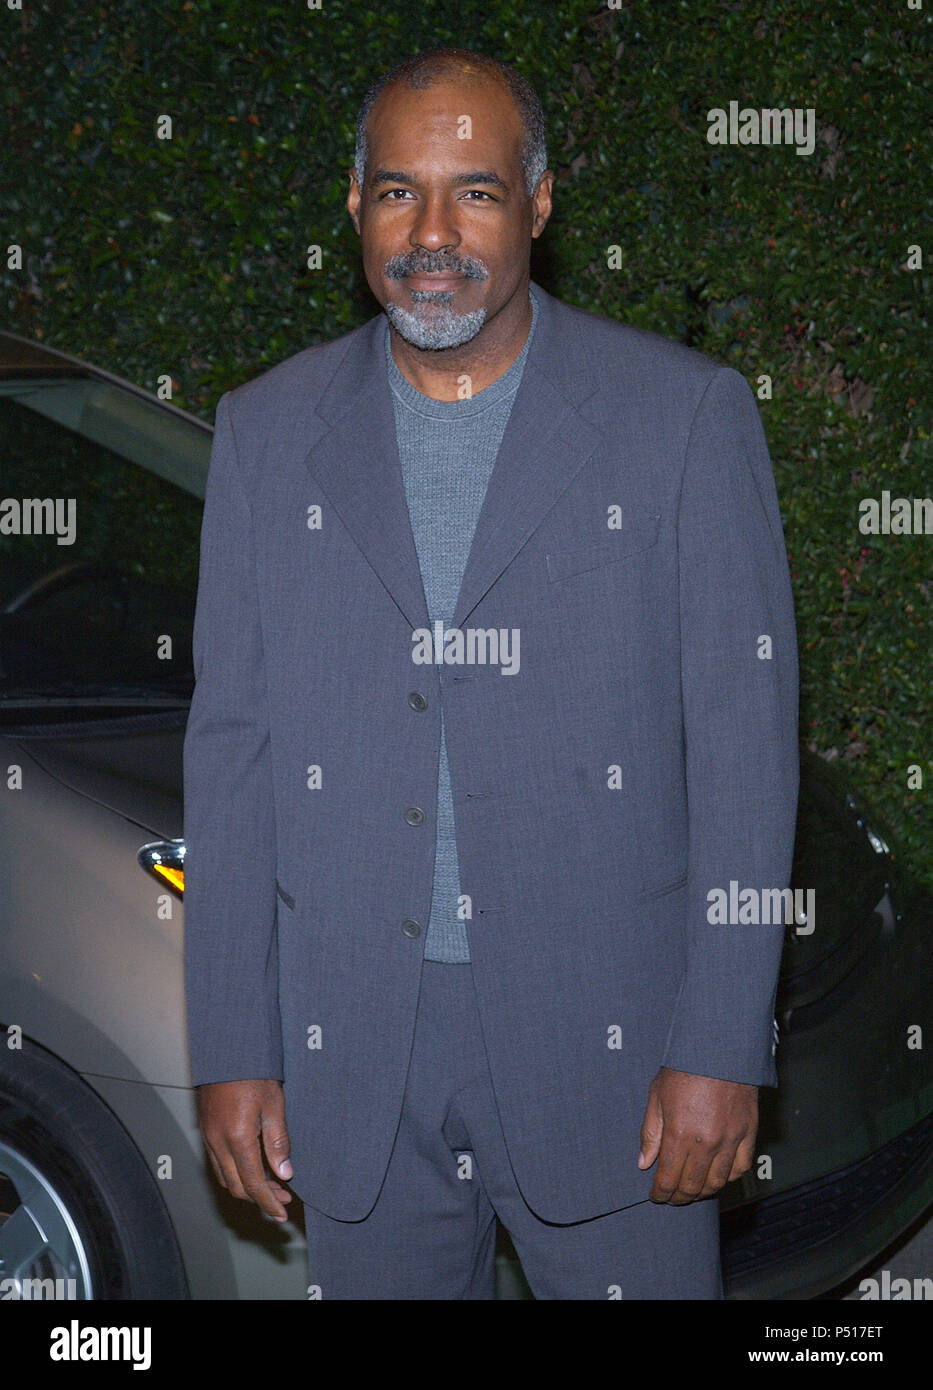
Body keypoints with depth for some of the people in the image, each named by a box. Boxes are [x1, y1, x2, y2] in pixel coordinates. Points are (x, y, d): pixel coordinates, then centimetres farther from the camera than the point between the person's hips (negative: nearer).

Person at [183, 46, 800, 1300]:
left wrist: (721, 1049, -10)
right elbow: (232, 748, 5)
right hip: (355, 1048, 2)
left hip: (605, 1041, -2)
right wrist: (232, 1050, 1)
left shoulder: (686, 416, -3)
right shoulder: (269, 431, 5)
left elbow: (745, 739, -5)